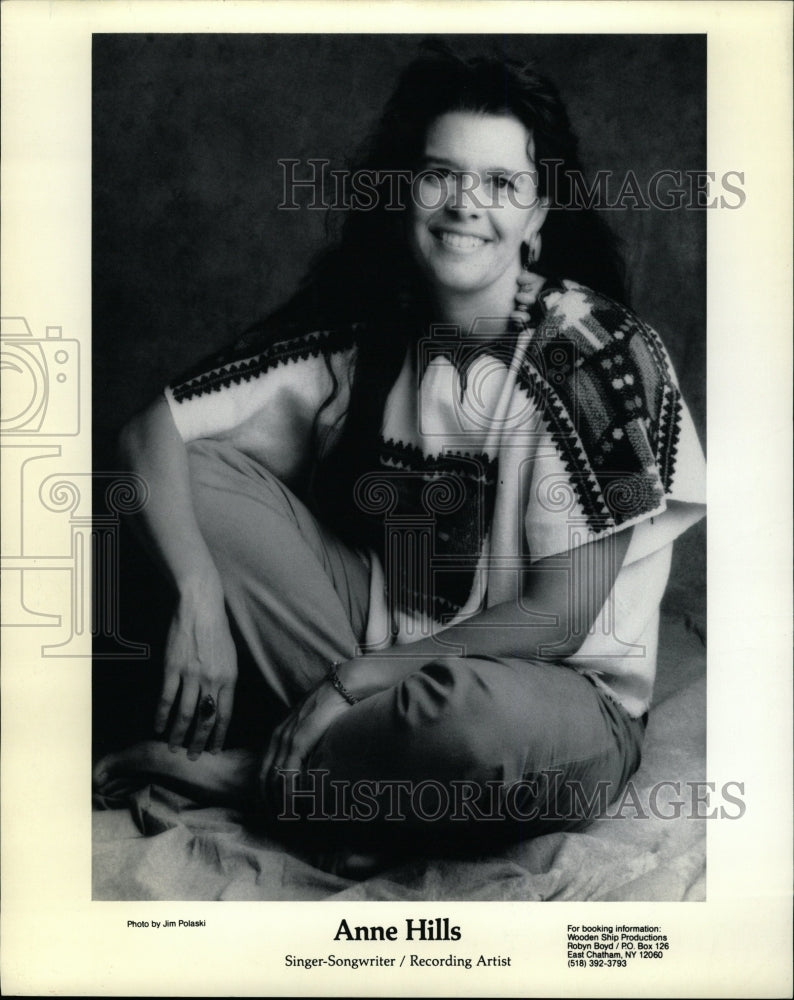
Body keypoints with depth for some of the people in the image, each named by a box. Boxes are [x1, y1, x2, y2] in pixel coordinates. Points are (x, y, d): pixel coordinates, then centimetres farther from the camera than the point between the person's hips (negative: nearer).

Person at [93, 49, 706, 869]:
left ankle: (240, 774, -10)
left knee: (463, 715, -40)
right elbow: (154, 432, -5)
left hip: (556, 699, -3)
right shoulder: (358, 329, -4)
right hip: (385, 648, 4)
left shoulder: (593, 353, -17)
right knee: (199, 471, -9)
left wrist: (354, 679, -17)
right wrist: (199, 601, -21)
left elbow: (561, 615, -18)